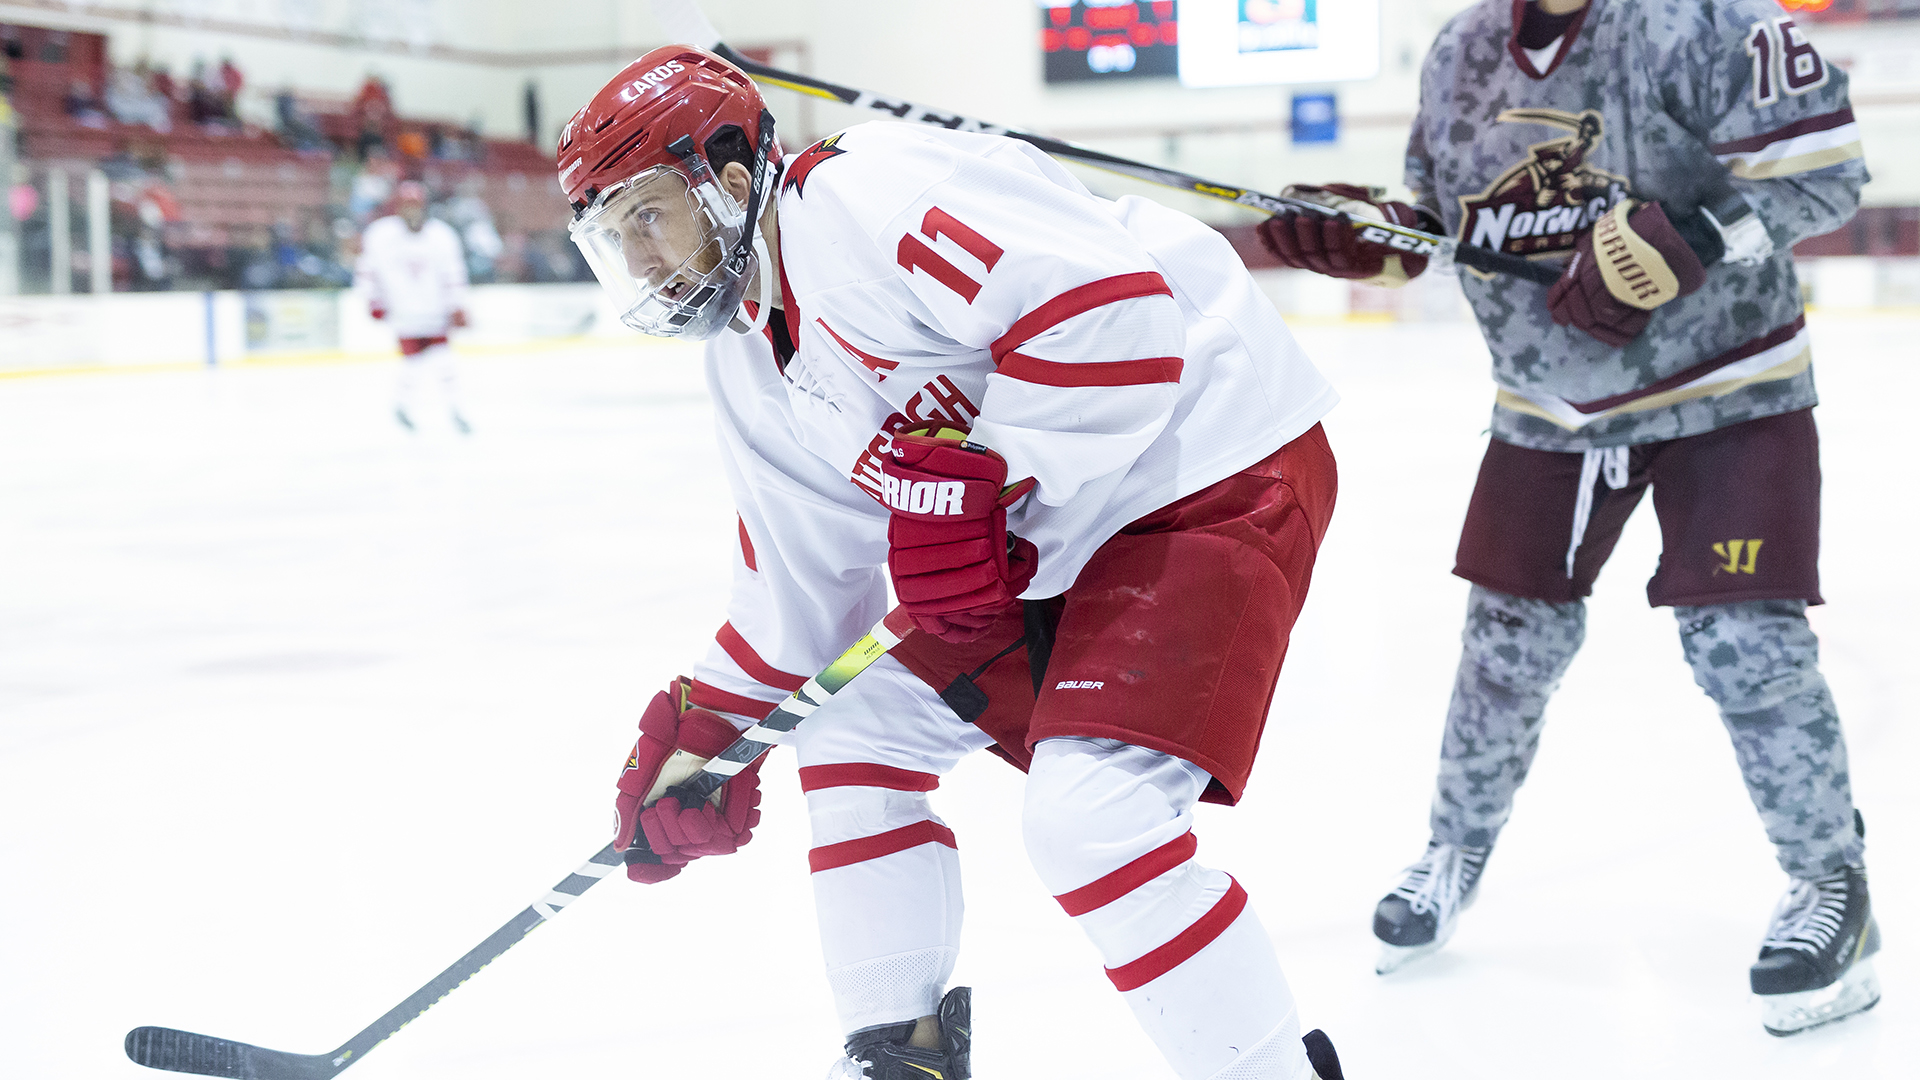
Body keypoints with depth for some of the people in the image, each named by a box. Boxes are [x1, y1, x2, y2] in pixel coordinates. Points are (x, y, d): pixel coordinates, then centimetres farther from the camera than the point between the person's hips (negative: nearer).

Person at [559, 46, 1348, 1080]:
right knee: (852, 738, 13)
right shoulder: (747, 356, 11)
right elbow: (801, 571, 21)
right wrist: (705, 730, 20)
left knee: (1088, 818, -24)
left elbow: (1111, 306, -30)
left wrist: (975, 481, -29)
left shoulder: (864, 199, -20)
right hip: (1047, 539, 10)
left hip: (1219, 476, -10)